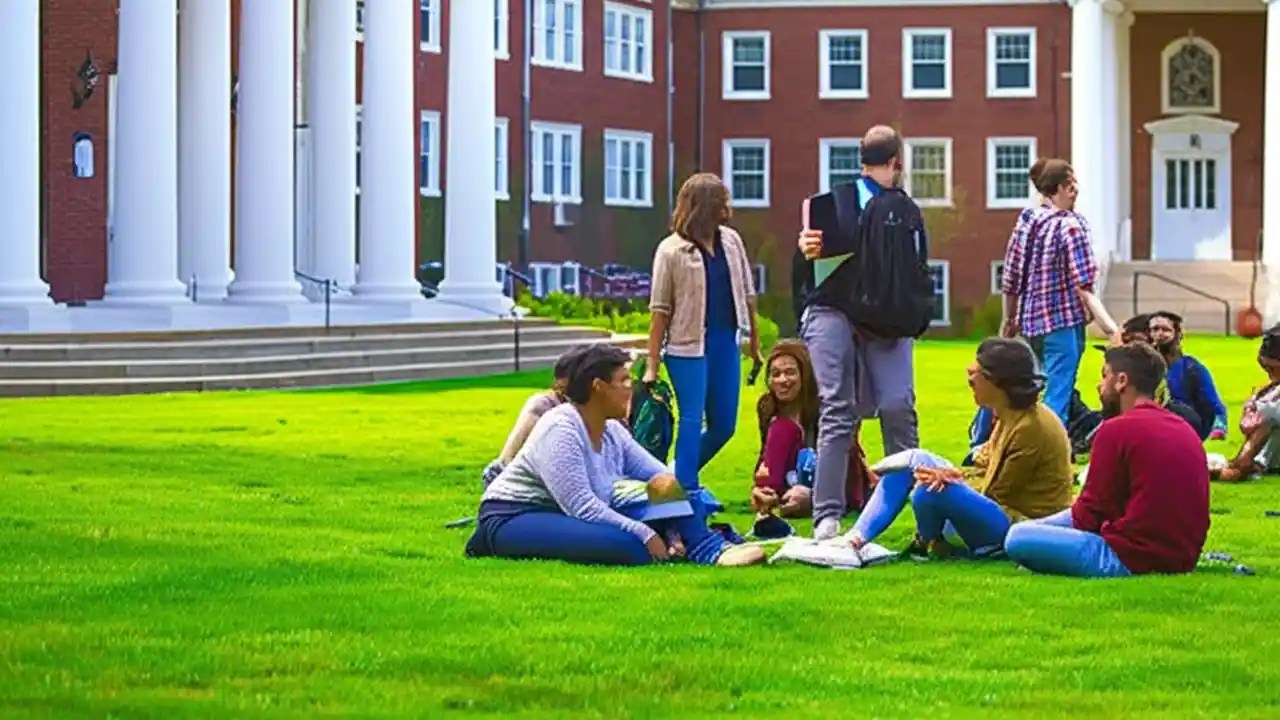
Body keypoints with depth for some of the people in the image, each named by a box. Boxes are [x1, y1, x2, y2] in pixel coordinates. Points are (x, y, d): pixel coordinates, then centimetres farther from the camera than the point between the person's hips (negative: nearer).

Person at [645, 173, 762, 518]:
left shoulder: (730, 241, 6)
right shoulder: (672, 250, -8)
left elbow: (746, 294, 13)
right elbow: (661, 310, -7)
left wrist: (754, 343, 14)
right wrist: (652, 366, -9)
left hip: (725, 342, 6)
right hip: (688, 346, -6)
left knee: (724, 425, 9)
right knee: (692, 420, -6)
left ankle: (682, 476, 27)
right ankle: (687, 491, -1)